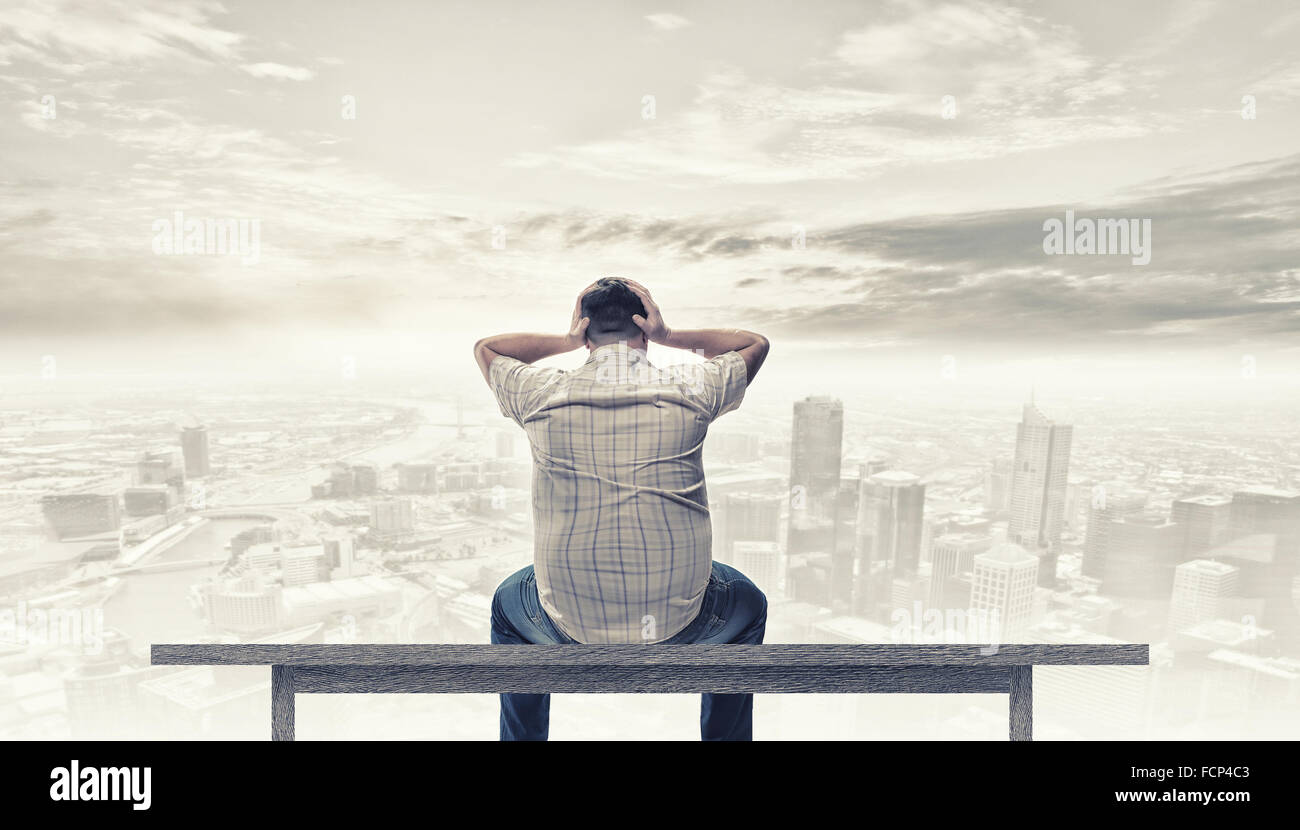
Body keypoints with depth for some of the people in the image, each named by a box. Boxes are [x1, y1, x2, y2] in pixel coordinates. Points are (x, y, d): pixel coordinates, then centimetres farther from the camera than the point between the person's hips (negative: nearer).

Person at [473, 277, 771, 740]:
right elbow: (755, 343, 14)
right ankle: (725, 735, 39)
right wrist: (670, 335, 9)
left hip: (568, 626, 1)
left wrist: (565, 340, 13)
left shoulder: (542, 396, -5)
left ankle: (521, 737, 44)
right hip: (678, 623, 0)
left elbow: (486, 348, 17)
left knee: (508, 606, 35)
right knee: (748, 607, 33)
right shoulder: (689, 391, -6)